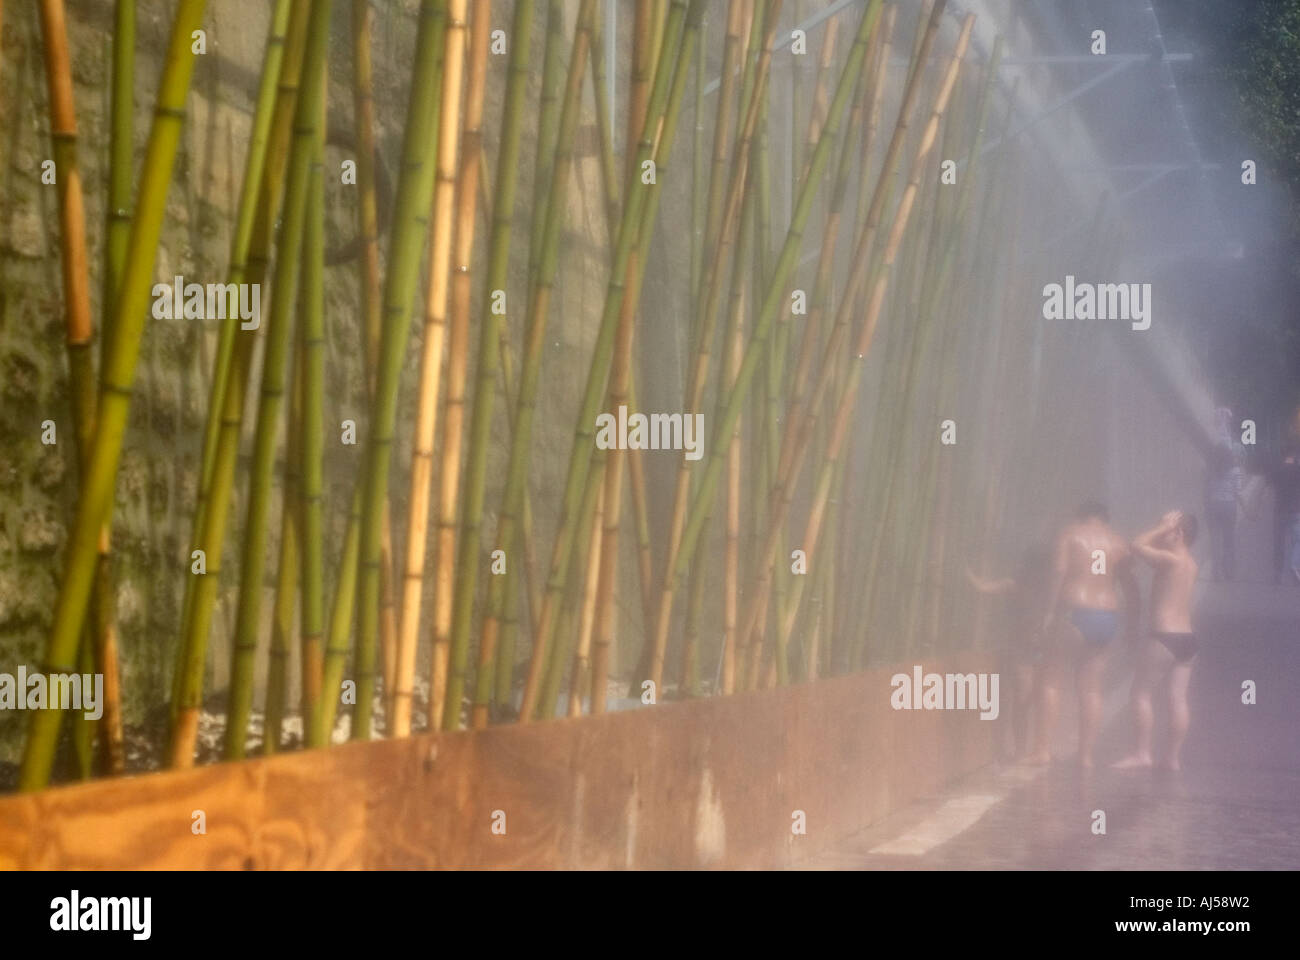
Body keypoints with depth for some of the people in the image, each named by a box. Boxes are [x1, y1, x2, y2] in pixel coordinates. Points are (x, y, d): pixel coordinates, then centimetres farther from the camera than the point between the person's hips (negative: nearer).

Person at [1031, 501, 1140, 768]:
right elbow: (1130, 586, 10)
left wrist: (1050, 613, -9)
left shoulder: (1070, 534, 4)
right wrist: (1132, 626, 15)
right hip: (1109, 617, 4)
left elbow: (1059, 573, -8)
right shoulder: (1119, 542, 13)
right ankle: (1086, 754, 8)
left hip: (1076, 613, -4)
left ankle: (1044, 749, 0)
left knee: (1050, 678, 7)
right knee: (1091, 687, 11)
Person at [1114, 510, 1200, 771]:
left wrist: (1162, 528, -7)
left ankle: (1142, 752, -1)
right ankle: (1174, 757, 6)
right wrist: (1163, 529, 11)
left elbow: (1139, 545, -16)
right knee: (1178, 698, 6)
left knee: (1141, 693, 1)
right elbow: (1149, 547, 23)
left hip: (1165, 637, -8)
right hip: (1188, 638, 8)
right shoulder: (1190, 562, 13)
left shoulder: (1171, 559, -14)